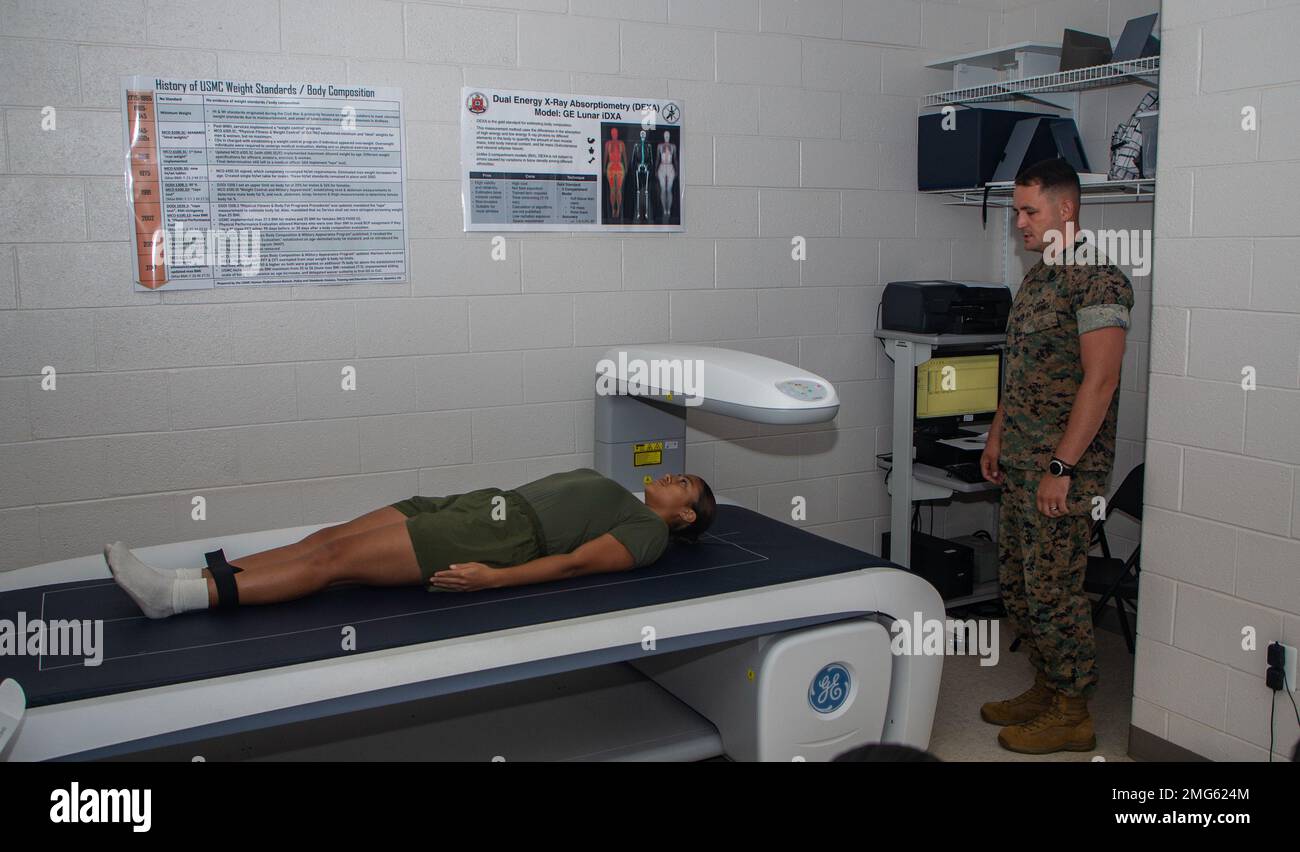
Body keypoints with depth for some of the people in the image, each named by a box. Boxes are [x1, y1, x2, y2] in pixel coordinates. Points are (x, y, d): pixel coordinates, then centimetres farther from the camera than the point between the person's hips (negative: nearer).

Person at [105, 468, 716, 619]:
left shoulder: (650, 532, 2)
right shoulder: (614, 497, 31)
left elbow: (576, 561, -11)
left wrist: (491, 578, -22)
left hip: (504, 535, -8)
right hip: (489, 502, 8)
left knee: (336, 559, -17)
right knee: (328, 539, -5)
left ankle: (176, 597, -18)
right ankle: (189, 583, -8)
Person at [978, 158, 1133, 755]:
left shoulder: (1098, 280, -14)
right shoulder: (1037, 277, 14)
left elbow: (1099, 380, -20)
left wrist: (1061, 468, -22)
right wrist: (997, 435, 19)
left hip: (1063, 468, -9)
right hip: (1020, 463, 9)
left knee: (1052, 591, -2)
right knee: (1015, 583, 15)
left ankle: (1072, 715, 13)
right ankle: (1046, 688, 30)